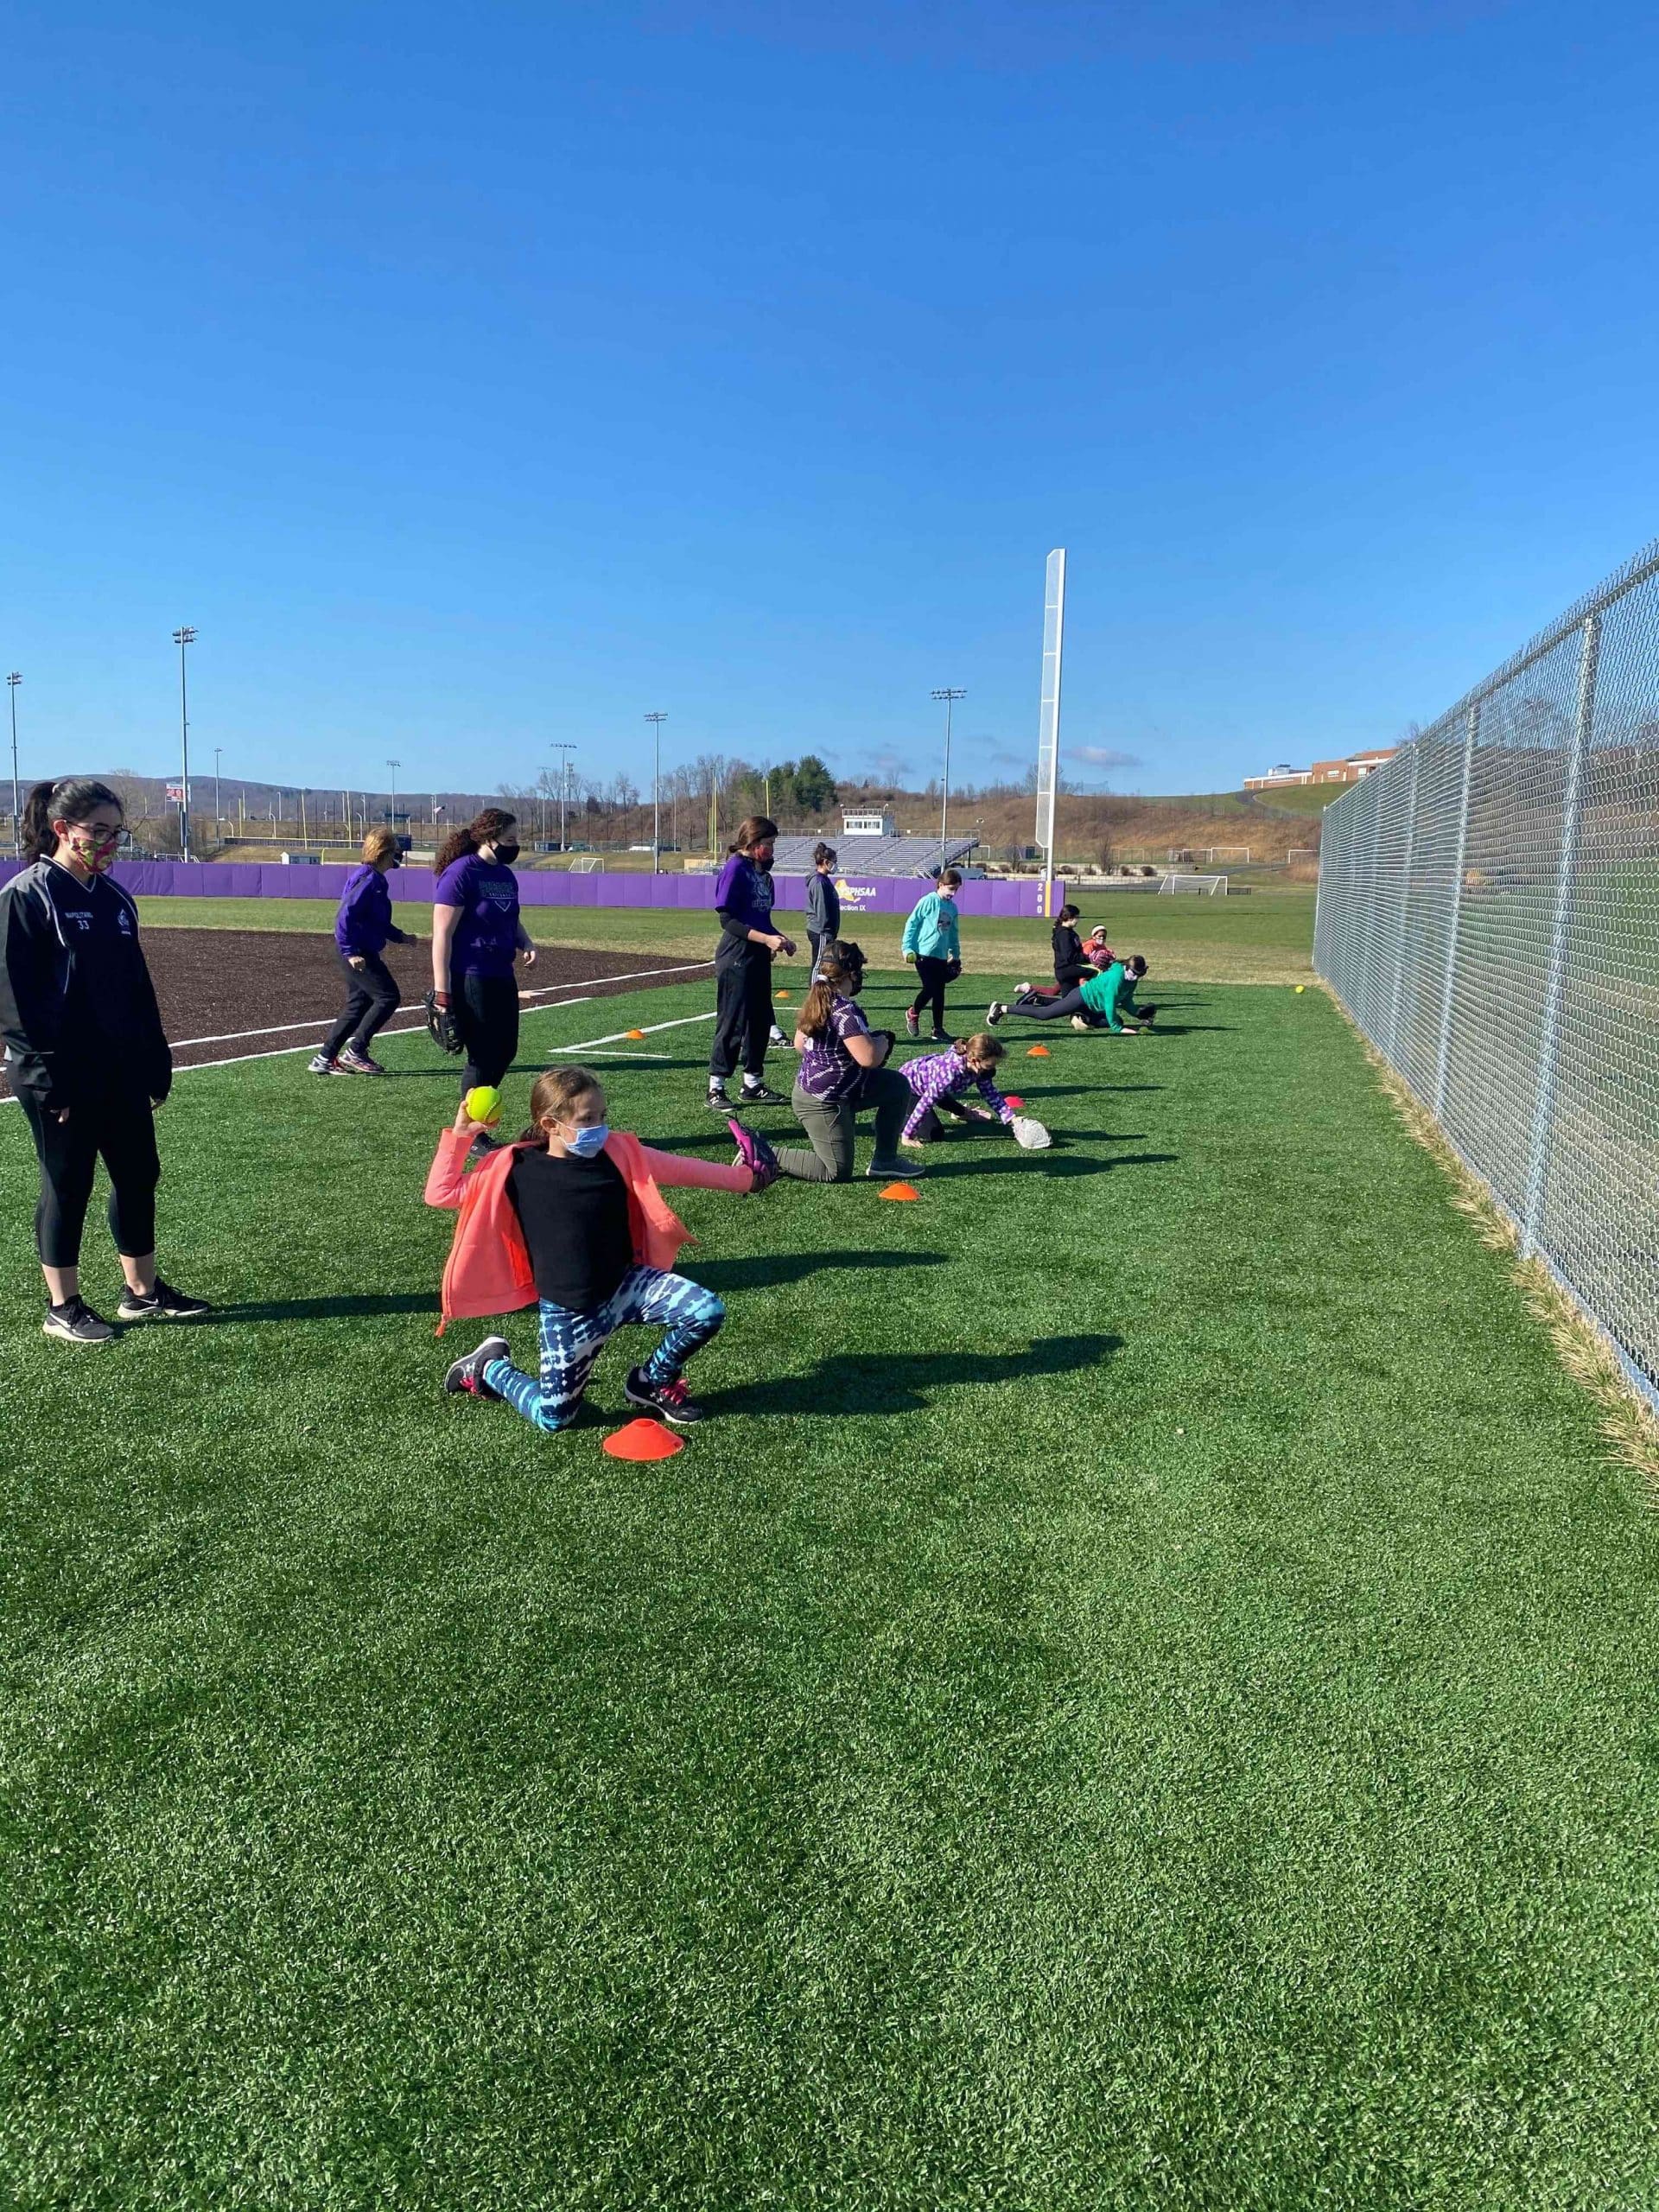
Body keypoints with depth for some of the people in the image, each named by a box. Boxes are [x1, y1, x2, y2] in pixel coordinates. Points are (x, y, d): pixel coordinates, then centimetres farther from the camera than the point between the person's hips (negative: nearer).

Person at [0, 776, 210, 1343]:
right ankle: (62, 1309, 18)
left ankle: (142, 1292, 26)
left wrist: (156, 1064, 12)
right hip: (64, 1081, -7)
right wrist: (48, 1080, -18)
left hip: (123, 1073, 7)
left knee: (138, 1177, 12)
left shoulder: (113, 898, 10)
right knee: (67, 1188, 4)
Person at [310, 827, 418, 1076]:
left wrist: (401, 937, 20)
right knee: (388, 997, -7)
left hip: (358, 952, 10)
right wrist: (351, 952, -25)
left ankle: (325, 1060, 17)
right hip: (357, 953, -10)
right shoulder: (368, 879, -16)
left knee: (359, 1004, 13)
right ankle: (355, 1050, -2)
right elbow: (345, 916, -23)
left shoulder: (376, 879, 14)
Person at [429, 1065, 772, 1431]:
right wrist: (459, 1136, -9)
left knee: (707, 1311, -18)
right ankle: (490, 1366, 32)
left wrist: (745, 1178, 6)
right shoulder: (516, 1168, -7)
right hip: (567, 1311, -2)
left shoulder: (618, 1153, -4)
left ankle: (654, 1382, 10)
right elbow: (440, 1194, -2)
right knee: (552, 1417, 1)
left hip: (625, 1285, 2)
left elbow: (681, 1169, 3)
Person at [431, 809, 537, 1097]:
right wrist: (442, 993, -20)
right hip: (470, 979, -8)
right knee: (483, 1056, -1)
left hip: (502, 977, 8)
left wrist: (526, 944, 4)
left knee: (505, 1050, 13)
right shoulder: (459, 873, -13)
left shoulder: (506, 874, 11)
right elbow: (442, 935, -16)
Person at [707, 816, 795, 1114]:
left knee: (761, 1022, 12)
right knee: (732, 1024, -4)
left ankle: (753, 1085, 23)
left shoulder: (761, 871, 13)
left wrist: (780, 938, 7)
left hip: (759, 958, 9)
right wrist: (766, 938, -22)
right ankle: (716, 1089, 6)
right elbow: (727, 920, -18)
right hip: (736, 958, -9)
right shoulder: (735, 868, -13)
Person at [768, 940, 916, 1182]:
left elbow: (799, 1044, 14)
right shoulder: (845, 1011, -26)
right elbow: (869, 1058, -31)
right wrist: (882, 1040, -10)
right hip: (822, 1103, -10)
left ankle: (885, 1161, 19)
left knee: (898, 1085, 13)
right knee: (837, 1173, 4)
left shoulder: (816, 1001, 2)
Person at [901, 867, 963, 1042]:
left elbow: (953, 933, 22)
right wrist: (908, 948, -9)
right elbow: (912, 923, -6)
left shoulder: (952, 907, 11)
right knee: (930, 988, -11)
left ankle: (938, 1030, 11)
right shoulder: (928, 901, -8)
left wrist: (956, 953, 23)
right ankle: (913, 1014, 17)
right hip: (923, 953, -6)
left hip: (941, 956, 6)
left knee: (939, 992, 5)